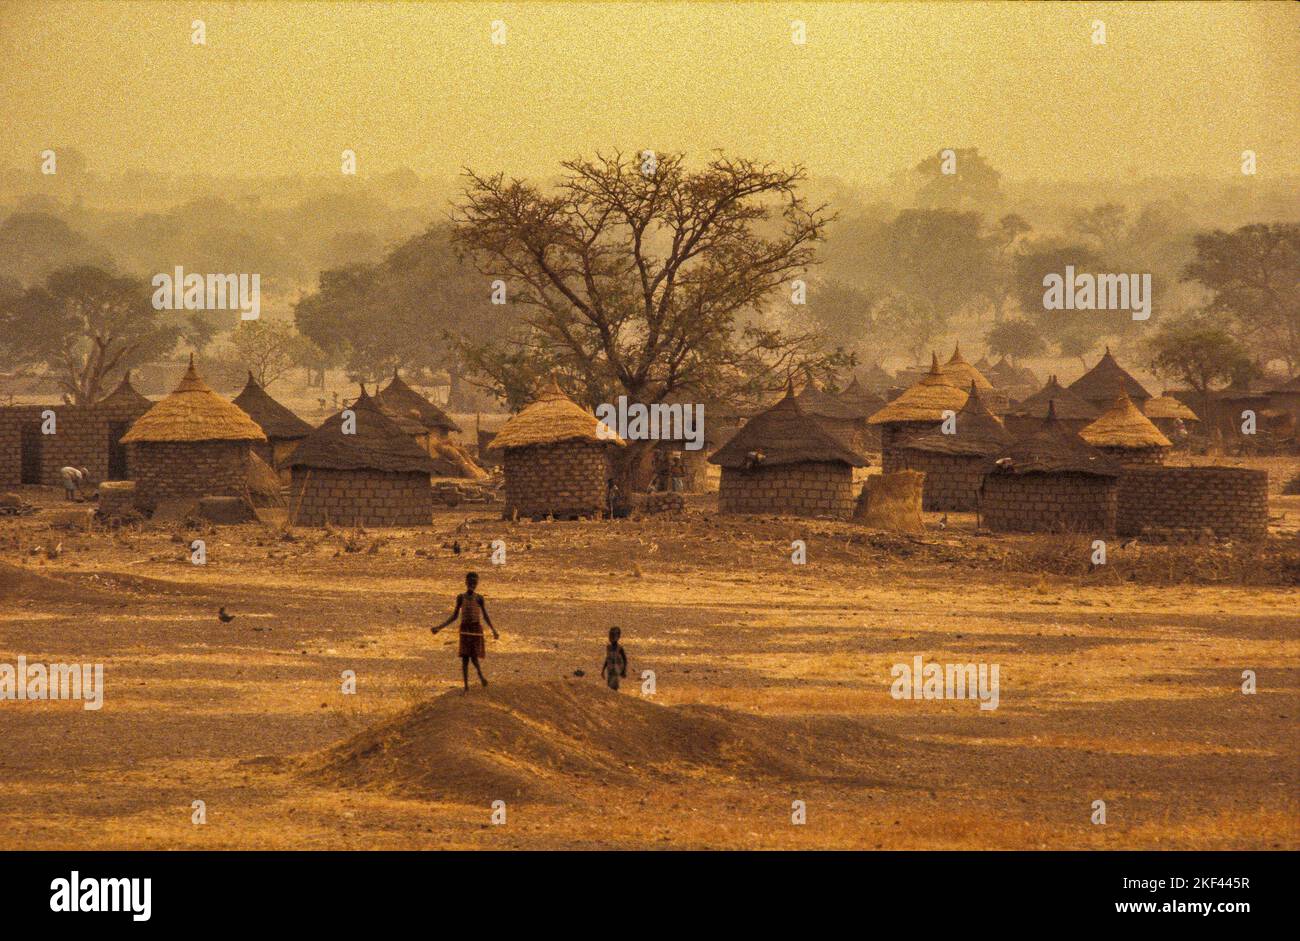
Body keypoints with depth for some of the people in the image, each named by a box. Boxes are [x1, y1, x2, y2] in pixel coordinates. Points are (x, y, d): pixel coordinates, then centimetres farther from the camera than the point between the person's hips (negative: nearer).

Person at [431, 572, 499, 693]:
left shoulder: (479, 598, -4)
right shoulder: (460, 598, 2)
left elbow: (486, 616, 1)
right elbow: (454, 616, 7)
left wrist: (494, 631, -9)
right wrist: (439, 627, 1)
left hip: (476, 629, -2)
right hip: (464, 629, 2)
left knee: (474, 656, -6)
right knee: (464, 658, -1)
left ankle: (480, 674, 25)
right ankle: (466, 686, 6)